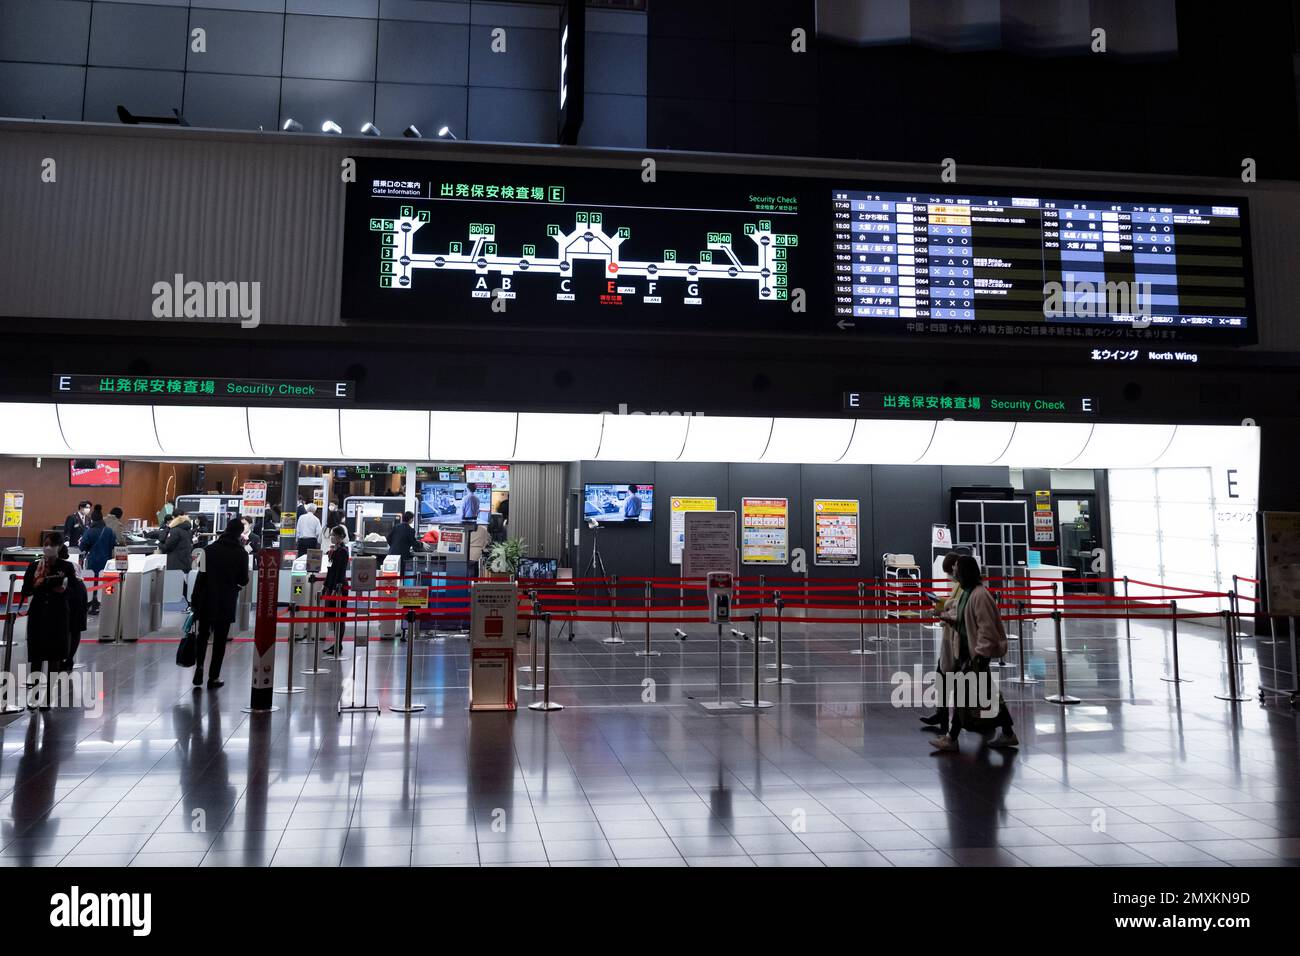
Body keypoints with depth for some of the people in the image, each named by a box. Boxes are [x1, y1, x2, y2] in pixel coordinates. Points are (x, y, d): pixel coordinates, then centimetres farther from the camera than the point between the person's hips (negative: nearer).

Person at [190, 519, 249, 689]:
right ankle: (214, 677, 9)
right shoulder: (241, 553, -6)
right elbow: (243, 581, -3)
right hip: (227, 602, -1)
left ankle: (199, 666, 0)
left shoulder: (210, 549, -3)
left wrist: (195, 600, -1)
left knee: (203, 635, 18)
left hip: (207, 600, 1)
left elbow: (201, 576, -6)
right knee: (220, 639, 7)